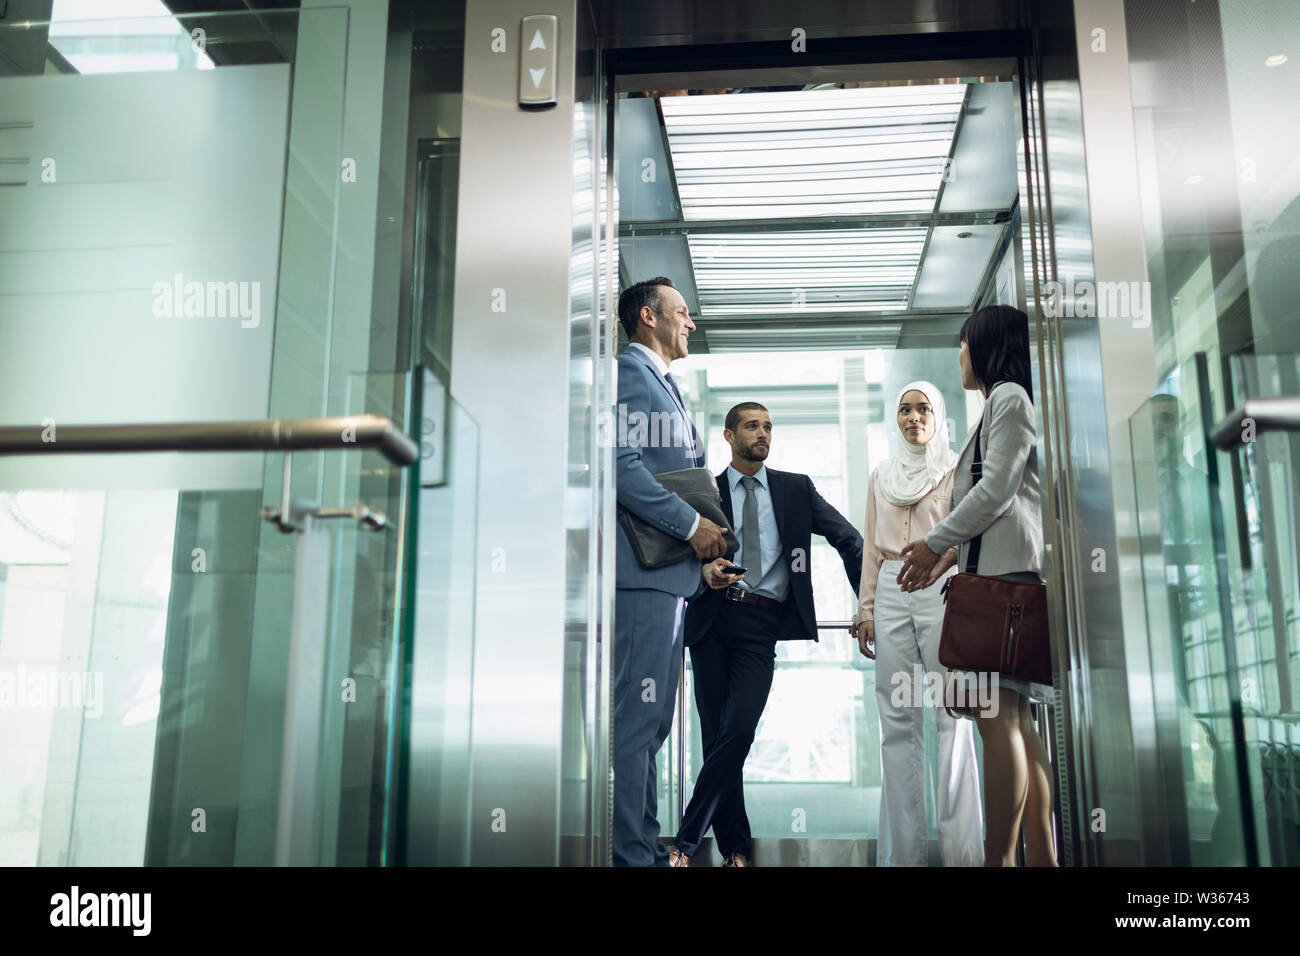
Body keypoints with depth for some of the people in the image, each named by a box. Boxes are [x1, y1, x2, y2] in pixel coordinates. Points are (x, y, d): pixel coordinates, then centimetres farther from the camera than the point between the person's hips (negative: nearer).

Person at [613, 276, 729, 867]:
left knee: (651, 720, 13)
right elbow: (621, 462, -19)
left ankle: (645, 845, 21)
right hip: (645, 572, -10)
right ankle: (629, 852, -3)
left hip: (672, 573, 10)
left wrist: (709, 532, 12)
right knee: (636, 717, -9)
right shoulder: (630, 372, -5)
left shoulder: (663, 383, 26)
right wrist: (692, 524, -16)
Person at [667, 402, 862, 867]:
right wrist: (705, 571, -15)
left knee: (738, 730, -16)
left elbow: (848, 538, 12)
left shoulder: (796, 487, 13)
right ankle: (735, 847, 14)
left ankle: (686, 841, -5)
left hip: (761, 625, -1)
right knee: (715, 736, 1)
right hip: (711, 619, 1)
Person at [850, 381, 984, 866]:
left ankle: (961, 850, -3)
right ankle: (903, 850, 5)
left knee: (952, 716, -8)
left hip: (942, 590, -3)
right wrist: (866, 609, 10)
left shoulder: (956, 470, 9)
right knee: (898, 721, 1)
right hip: (892, 594, 3)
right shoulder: (881, 476, 19)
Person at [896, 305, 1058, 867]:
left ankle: (999, 858, -17)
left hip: (1006, 569, -10)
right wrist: (942, 557, 20)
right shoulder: (1001, 403, 28)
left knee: (996, 712, -15)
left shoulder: (1010, 396, -1)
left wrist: (936, 541, -7)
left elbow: (997, 488, -11)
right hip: (996, 569, 10)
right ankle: (1042, 856, 5)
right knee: (1013, 717, 5)